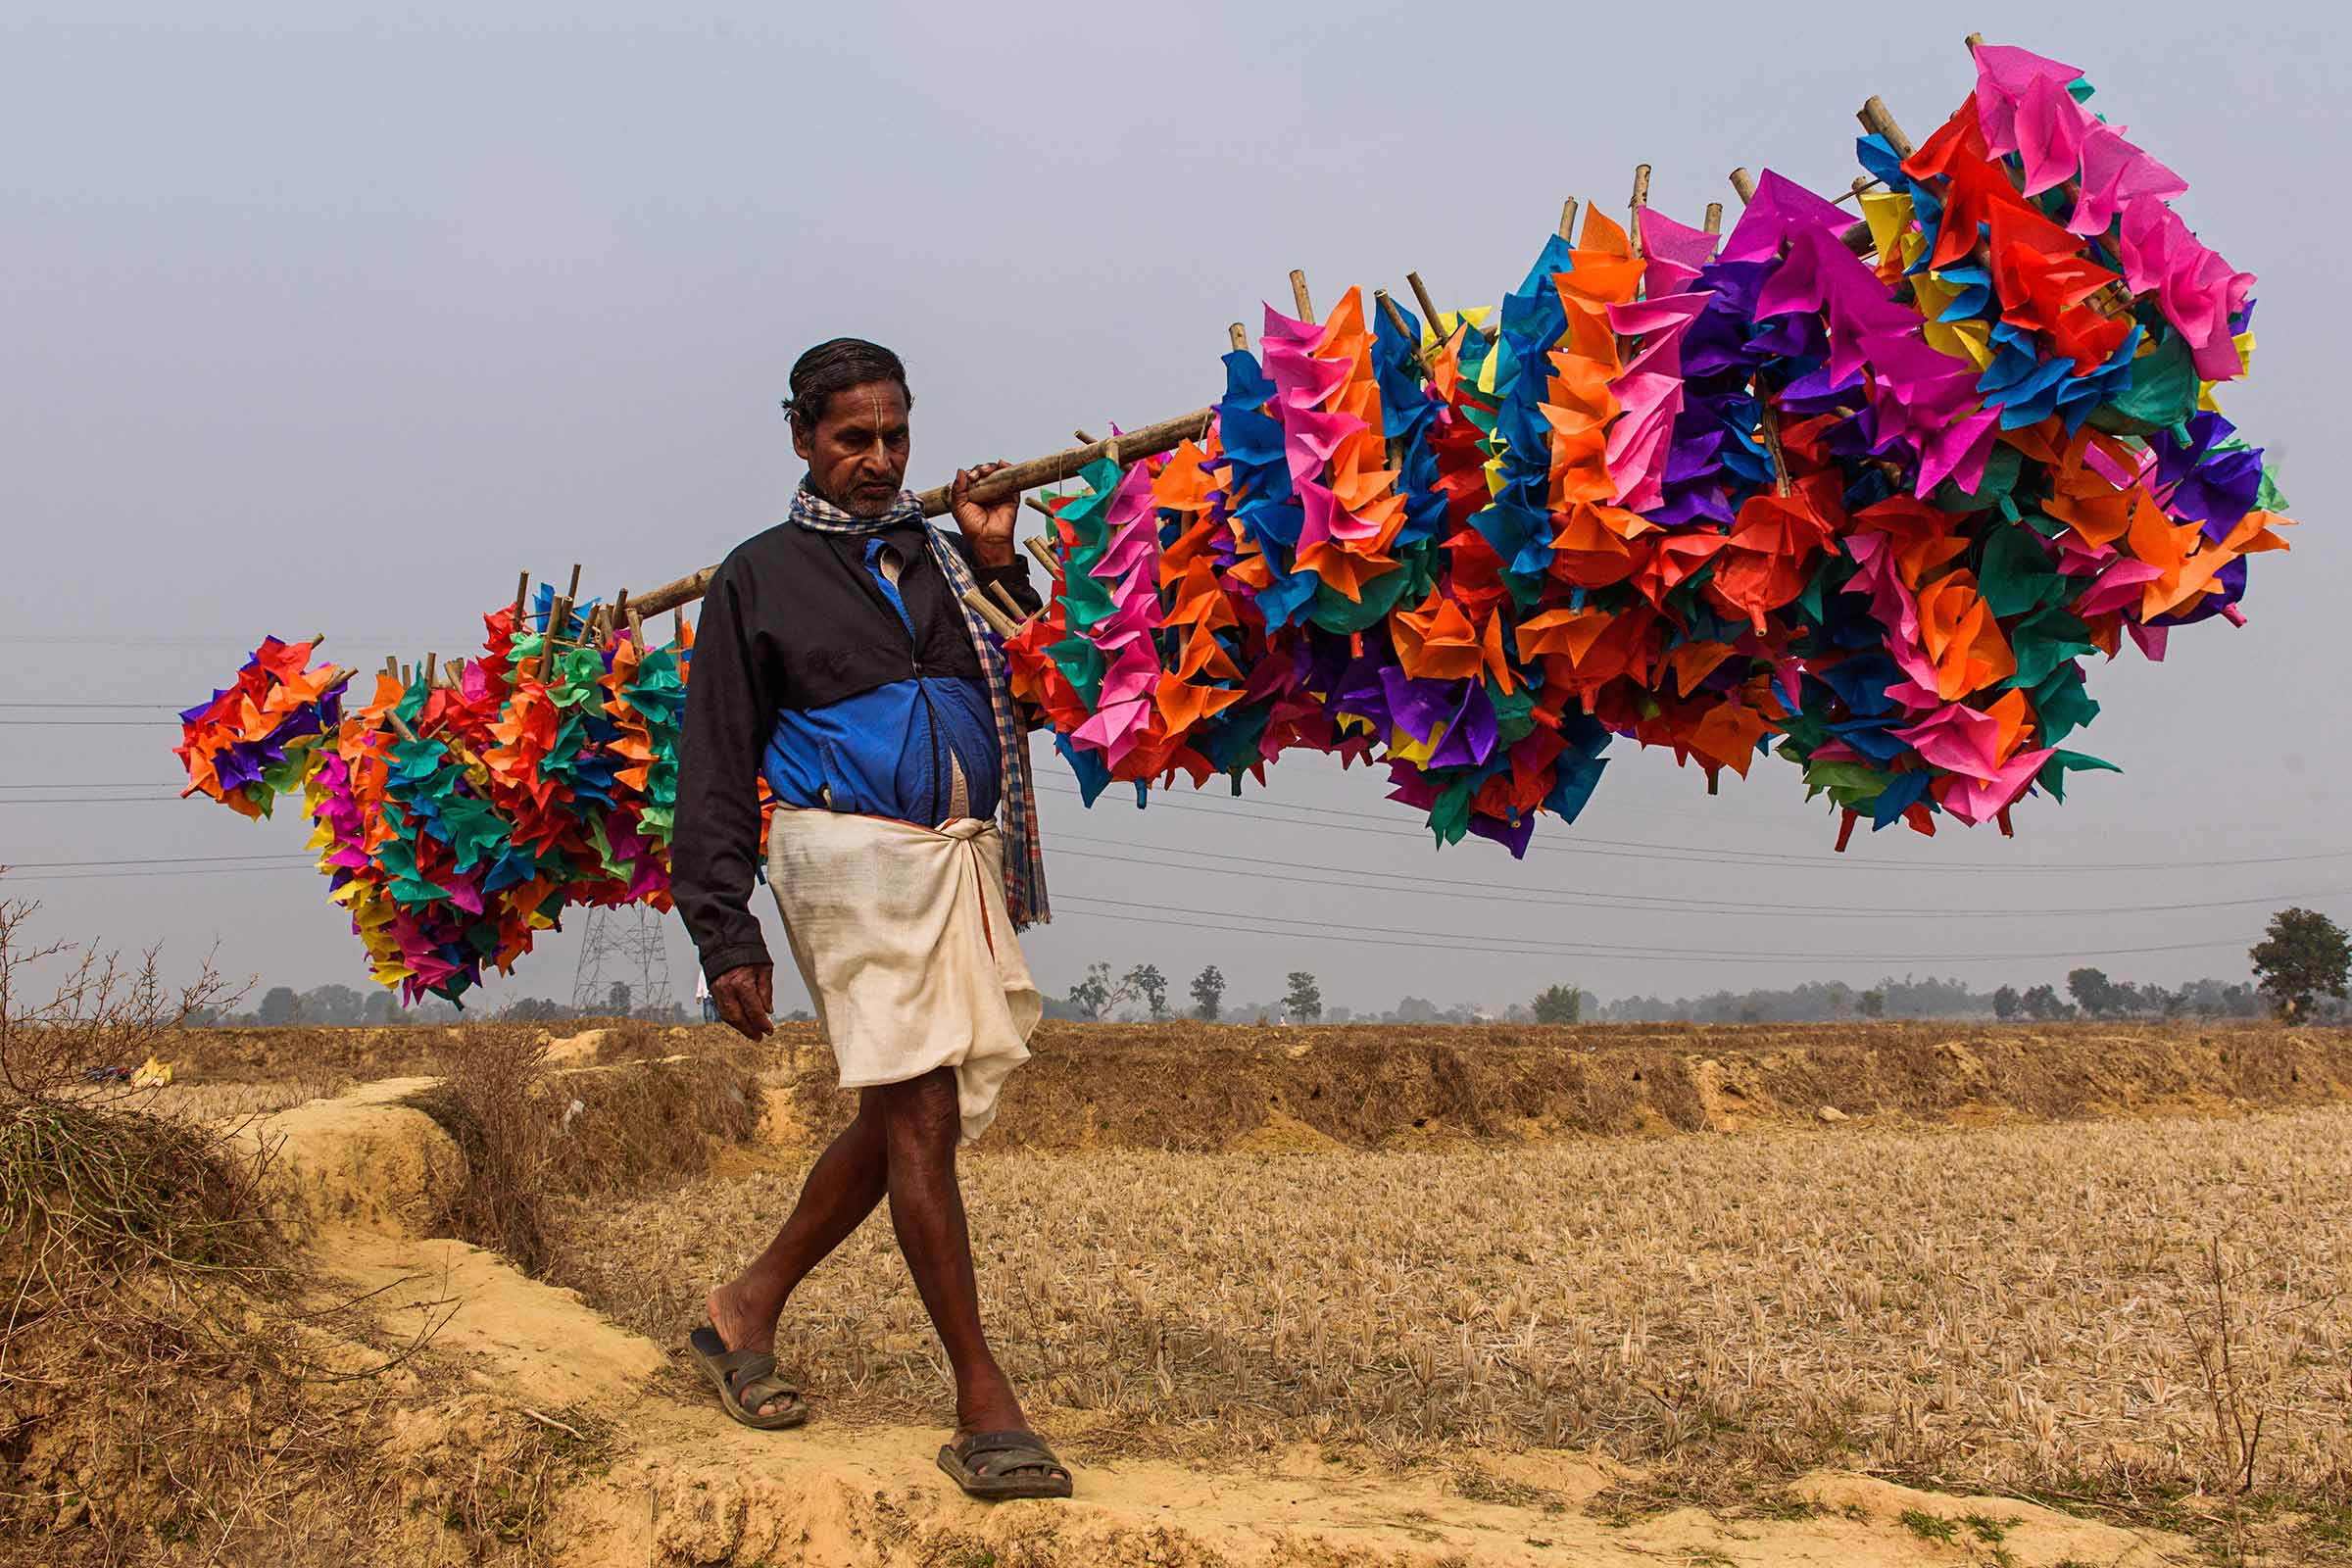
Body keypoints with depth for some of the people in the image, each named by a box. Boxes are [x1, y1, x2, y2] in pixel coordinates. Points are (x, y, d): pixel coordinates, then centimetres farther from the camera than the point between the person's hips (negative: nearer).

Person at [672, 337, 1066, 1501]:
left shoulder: (944, 556, 18)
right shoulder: (761, 577, 7)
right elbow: (715, 773, 4)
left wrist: (997, 565, 1)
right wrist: (727, 938, -3)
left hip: (964, 855, 5)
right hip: (852, 851, -5)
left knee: (900, 1114, 11)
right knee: (919, 1114, -10)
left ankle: (749, 1308, 30)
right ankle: (983, 1406, -6)